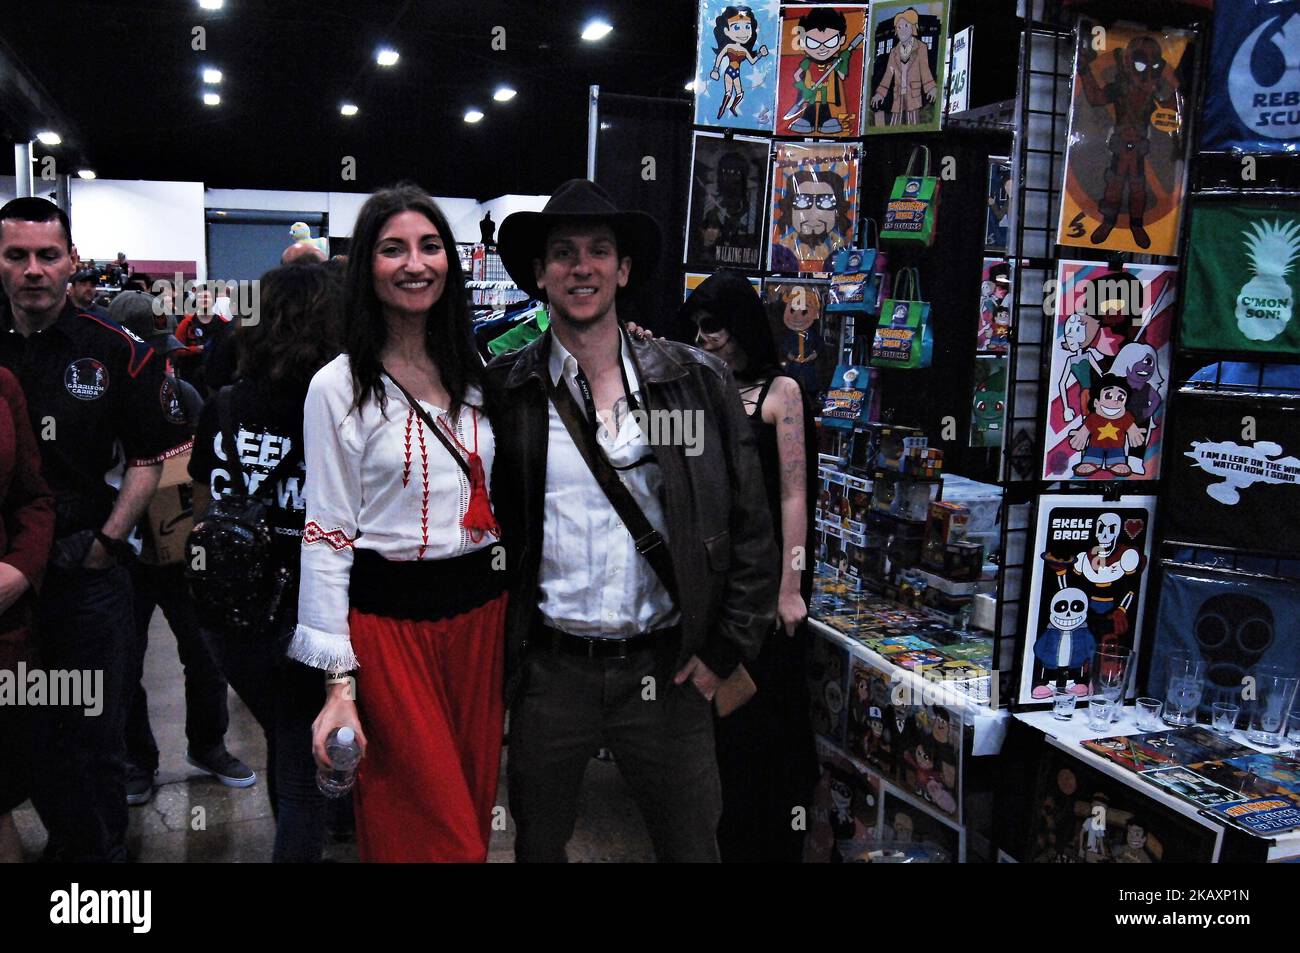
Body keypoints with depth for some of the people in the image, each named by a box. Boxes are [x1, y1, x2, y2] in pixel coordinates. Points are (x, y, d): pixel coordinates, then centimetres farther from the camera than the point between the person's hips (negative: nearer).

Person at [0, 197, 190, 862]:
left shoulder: (116, 353, -1)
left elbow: (147, 456, 2)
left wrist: (106, 541, -6)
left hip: (89, 570, -2)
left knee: (89, 730, 6)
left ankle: (102, 848, 21)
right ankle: (61, 841, 29)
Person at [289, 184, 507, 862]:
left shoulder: (476, 374, 8)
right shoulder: (338, 387, -6)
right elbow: (327, 534, -7)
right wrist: (339, 681, -12)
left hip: (482, 609, 5)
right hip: (388, 619, -4)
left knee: (472, 804, 14)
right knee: (426, 830, 0)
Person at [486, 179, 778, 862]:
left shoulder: (698, 383, -1)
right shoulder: (502, 391, -2)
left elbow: (750, 525, 1)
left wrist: (725, 652, -1)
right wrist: (492, 654, 2)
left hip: (667, 672, 0)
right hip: (549, 672, 0)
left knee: (691, 845, 13)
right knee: (536, 844, 18)